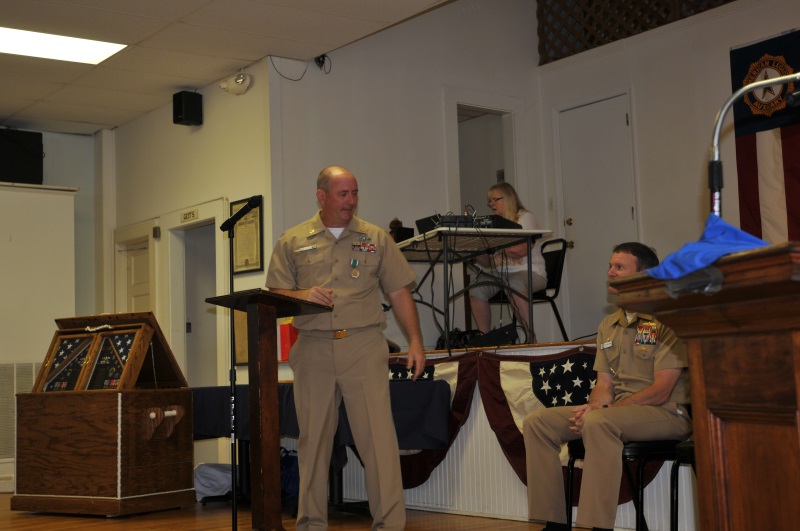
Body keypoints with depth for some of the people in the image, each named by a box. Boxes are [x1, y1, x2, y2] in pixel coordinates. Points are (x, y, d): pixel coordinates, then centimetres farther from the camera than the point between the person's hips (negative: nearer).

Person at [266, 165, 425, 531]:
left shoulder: (375, 238, 10)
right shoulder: (292, 242, 10)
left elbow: (399, 293, 8)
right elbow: (275, 294, 9)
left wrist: (415, 342, 0)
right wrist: (302, 295, -12)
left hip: (364, 348, -1)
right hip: (313, 349, 1)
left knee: (378, 436, -7)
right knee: (313, 438, 6)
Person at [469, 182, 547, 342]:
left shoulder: (526, 218, 3)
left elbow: (521, 250, -16)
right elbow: (488, 263, 13)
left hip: (529, 272, -5)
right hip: (500, 274, 5)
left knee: (513, 285, -38)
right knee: (476, 289, -21)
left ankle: (531, 337, -32)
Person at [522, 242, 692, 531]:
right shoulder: (608, 325, 15)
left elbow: (661, 391, -15)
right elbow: (604, 383, 13)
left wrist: (600, 411, -20)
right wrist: (594, 406, -12)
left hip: (666, 413, -8)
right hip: (618, 410, 8)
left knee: (599, 422, -37)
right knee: (537, 422, -8)